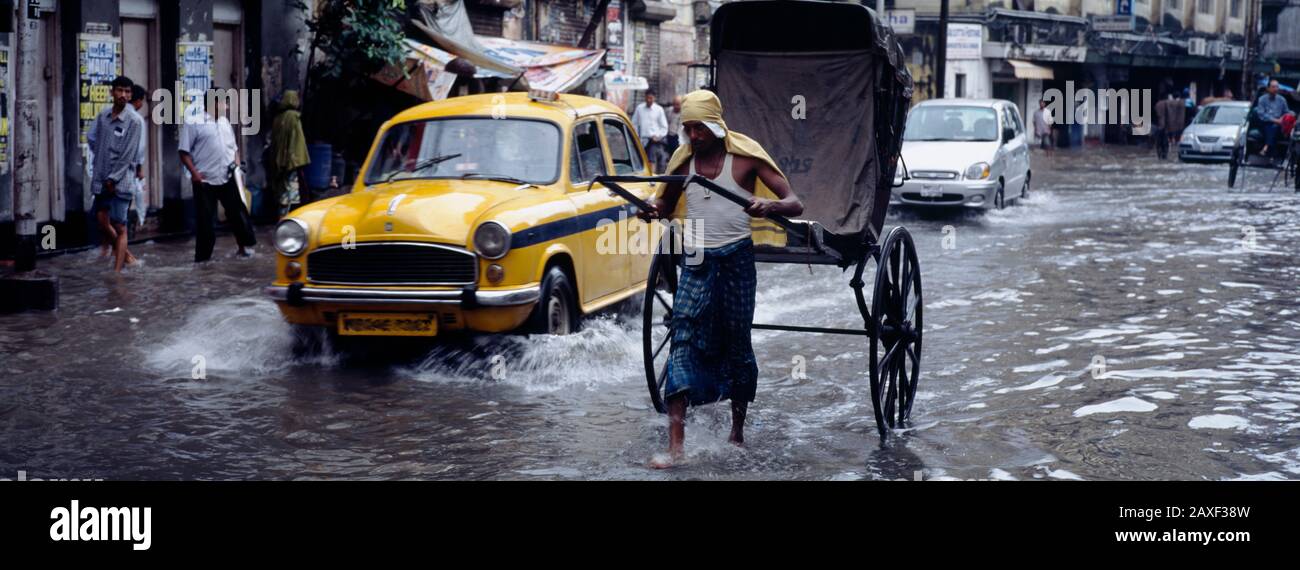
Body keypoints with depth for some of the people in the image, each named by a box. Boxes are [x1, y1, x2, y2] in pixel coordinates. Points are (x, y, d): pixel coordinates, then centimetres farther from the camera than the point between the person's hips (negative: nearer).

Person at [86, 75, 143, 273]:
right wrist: (101, 156, 12)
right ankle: (125, 254, 30)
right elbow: (91, 137, 21)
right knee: (102, 220, 11)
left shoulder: (134, 121, -11)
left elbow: (128, 154, -13)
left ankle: (117, 270, -6)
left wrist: (113, 179, -13)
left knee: (119, 226, -6)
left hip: (120, 180, -6)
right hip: (102, 178, 6)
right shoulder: (103, 115, 6)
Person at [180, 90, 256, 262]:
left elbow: (234, 147, 23)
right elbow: (184, 152, -7)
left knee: (238, 212, 7)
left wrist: (237, 164, 6)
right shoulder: (194, 123, -6)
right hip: (205, 181, -5)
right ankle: (203, 257, 7)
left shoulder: (225, 122, 14)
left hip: (228, 178, 5)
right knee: (205, 220, 0)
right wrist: (194, 173, -14)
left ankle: (244, 246, 20)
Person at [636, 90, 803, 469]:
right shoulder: (684, 159, 6)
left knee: (737, 343, 8)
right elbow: (667, 204, 19)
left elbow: (794, 204, -8)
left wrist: (770, 204, -31)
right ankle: (675, 444, -15)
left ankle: (737, 432, 27)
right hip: (695, 262, 3)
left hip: (735, 259, -2)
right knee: (683, 341, -10)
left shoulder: (745, 157, -5)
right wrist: (652, 210, -5)